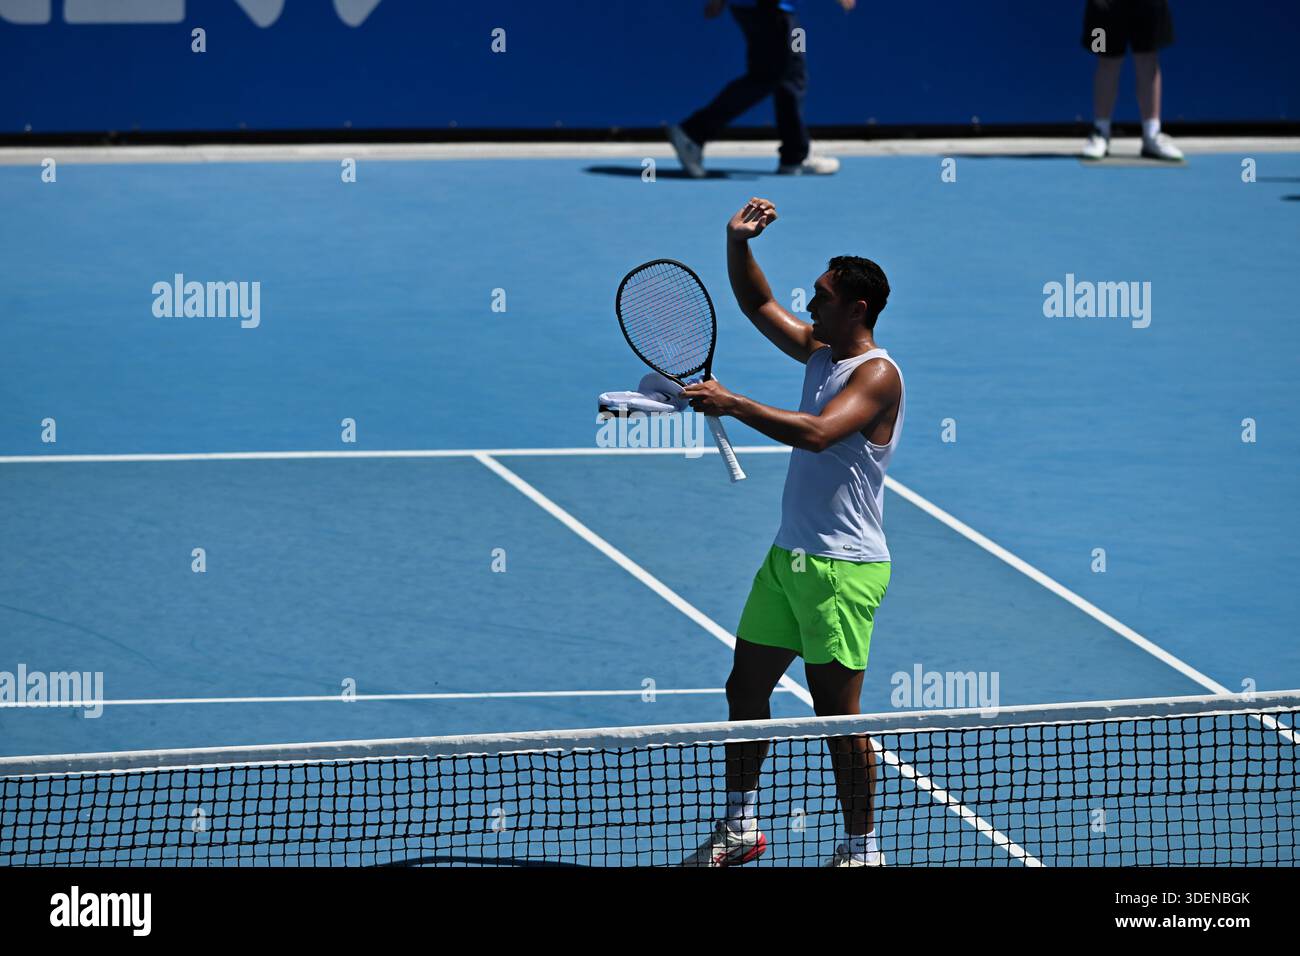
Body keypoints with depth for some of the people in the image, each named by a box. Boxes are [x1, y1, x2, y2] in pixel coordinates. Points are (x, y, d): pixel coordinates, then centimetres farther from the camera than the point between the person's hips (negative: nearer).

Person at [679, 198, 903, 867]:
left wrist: (731, 403, -29)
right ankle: (740, 829, 25)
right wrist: (738, 244, 5)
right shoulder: (820, 352, 10)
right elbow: (759, 305, 21)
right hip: (788, 556, 9)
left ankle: (861, 849, 4)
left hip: (842, 567, -9)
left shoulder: (876, 375, -16)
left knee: (838, 716, -6)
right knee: (745, 689, 13)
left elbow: (817, 432, -31)